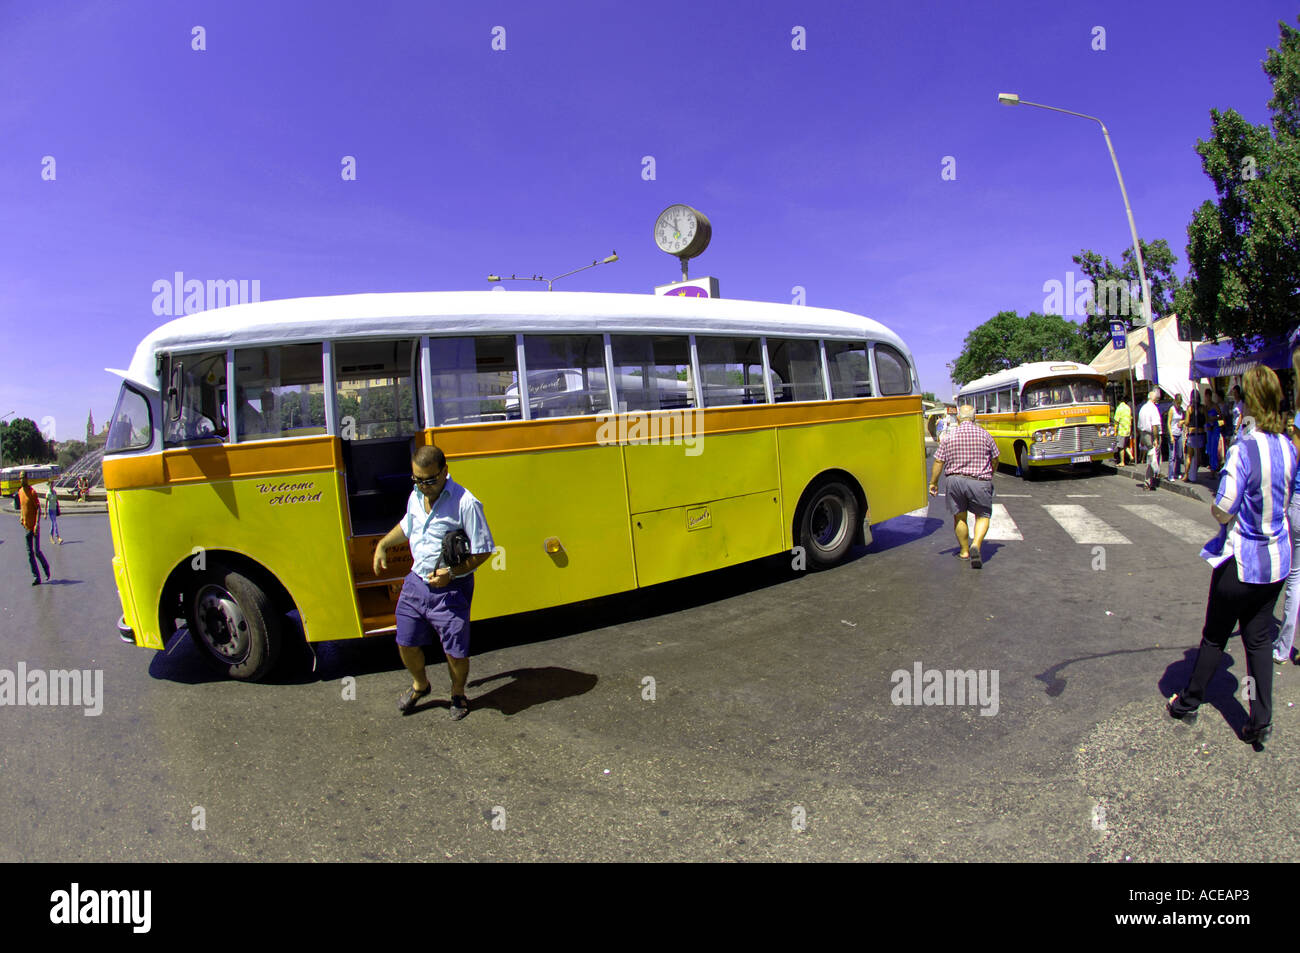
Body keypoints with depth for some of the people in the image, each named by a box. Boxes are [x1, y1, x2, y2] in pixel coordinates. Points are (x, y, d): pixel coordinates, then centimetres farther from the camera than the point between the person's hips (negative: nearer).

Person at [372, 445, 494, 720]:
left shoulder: (465, 504, -21)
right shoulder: (416, 496, 2)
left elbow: (483, 550, -16)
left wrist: (452, 573, -23)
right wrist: (382, 545, 16)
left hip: (451, 590, -6)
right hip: (416, 582, 6)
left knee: (455, 651, 4)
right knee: (406, 643, 16)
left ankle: (458, 694, 34)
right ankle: (420, 685, 45)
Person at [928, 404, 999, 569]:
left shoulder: (950, 437, 1)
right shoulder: (984, 434, 1)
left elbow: (938, 462, 0)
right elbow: (994, 460, 10)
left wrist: (933, 483, 10)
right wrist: (989, 475, 29)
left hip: (955, 480, 1)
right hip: (980, 481, -1)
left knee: (959, 517, 15)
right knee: (982, 516, 10)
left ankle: (964, 550, 24)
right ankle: (976, 545, -14)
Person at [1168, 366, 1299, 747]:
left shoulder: (1243, 449, -23)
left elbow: (1223, 511, -23)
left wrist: (1214, 504, -3)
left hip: (1240, 561, -6)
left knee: (1215, 637, 10)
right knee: (1259, 639, 14)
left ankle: (1189, 702, 26)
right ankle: (1261, 721, 16)